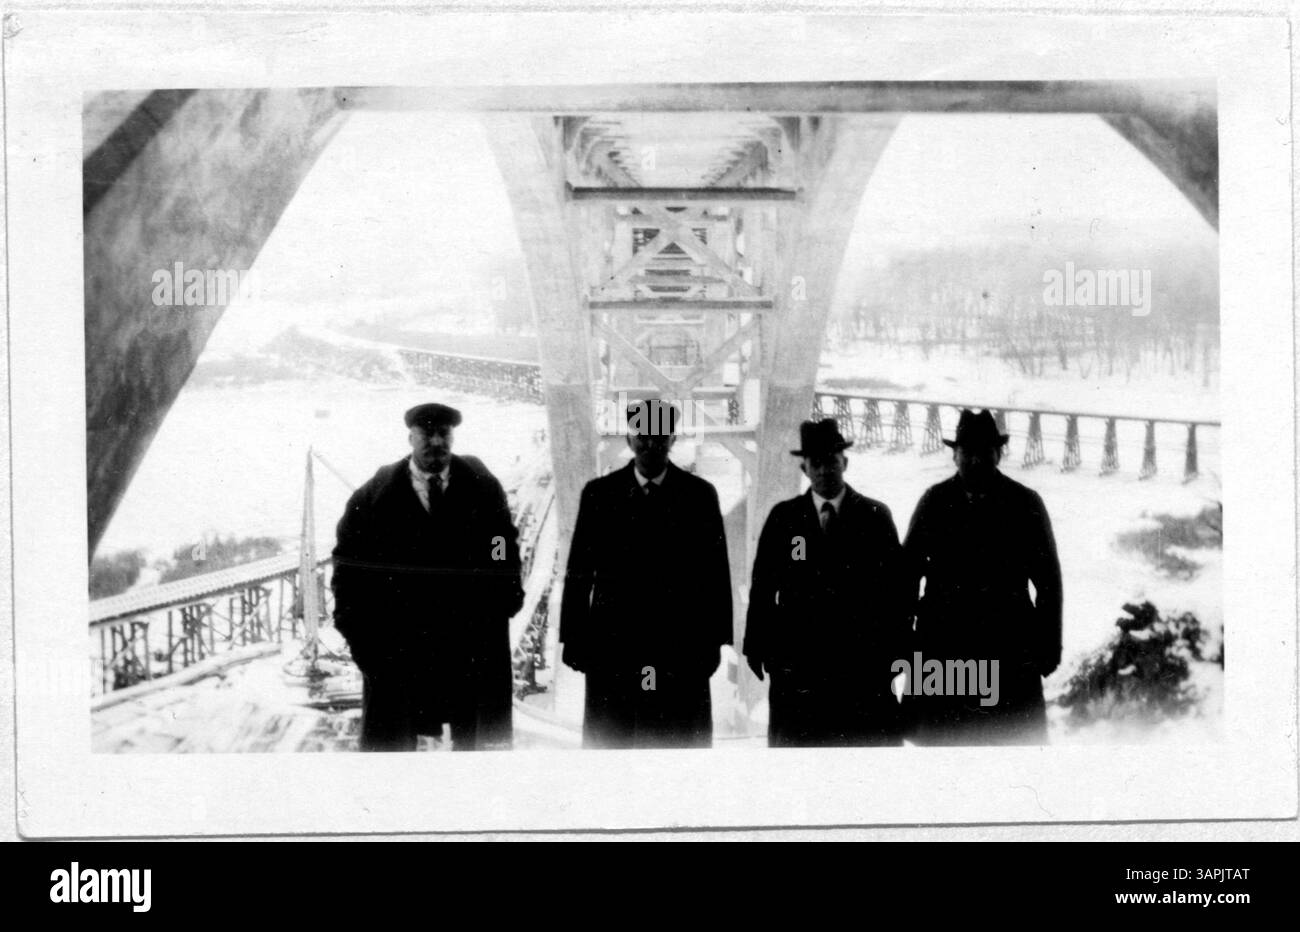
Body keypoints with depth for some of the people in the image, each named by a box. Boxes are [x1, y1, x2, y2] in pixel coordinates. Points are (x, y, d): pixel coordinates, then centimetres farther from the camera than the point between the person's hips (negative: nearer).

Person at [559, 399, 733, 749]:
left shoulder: (700, 494, 5)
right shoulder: (599, 493, 6)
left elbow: (716, 572, 4)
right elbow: (578, 570, 7)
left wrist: (714, 640, -1)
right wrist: (573, 637, 2)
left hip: (681, 650, 0)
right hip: (612, 647, 0)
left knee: (682, 742, 1)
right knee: (608, 741, 2)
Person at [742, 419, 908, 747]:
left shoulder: (875, 516, 6)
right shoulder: (784, 517, 8)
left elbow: (894, 585, 4)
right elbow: (762, 585, 8)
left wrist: (894, 651, -1)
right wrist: (757, 646, 3)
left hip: (863, 663, 0)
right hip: (797, 665, 1)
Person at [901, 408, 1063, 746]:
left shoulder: (1026, 504, 4)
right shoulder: (934, 502, 7)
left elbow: (1048, 581, 7)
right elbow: (908, 573, 10)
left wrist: (1049, 646, 3)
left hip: (1009, 648, -1)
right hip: (942, 647, 1)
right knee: (939, 740, 2)